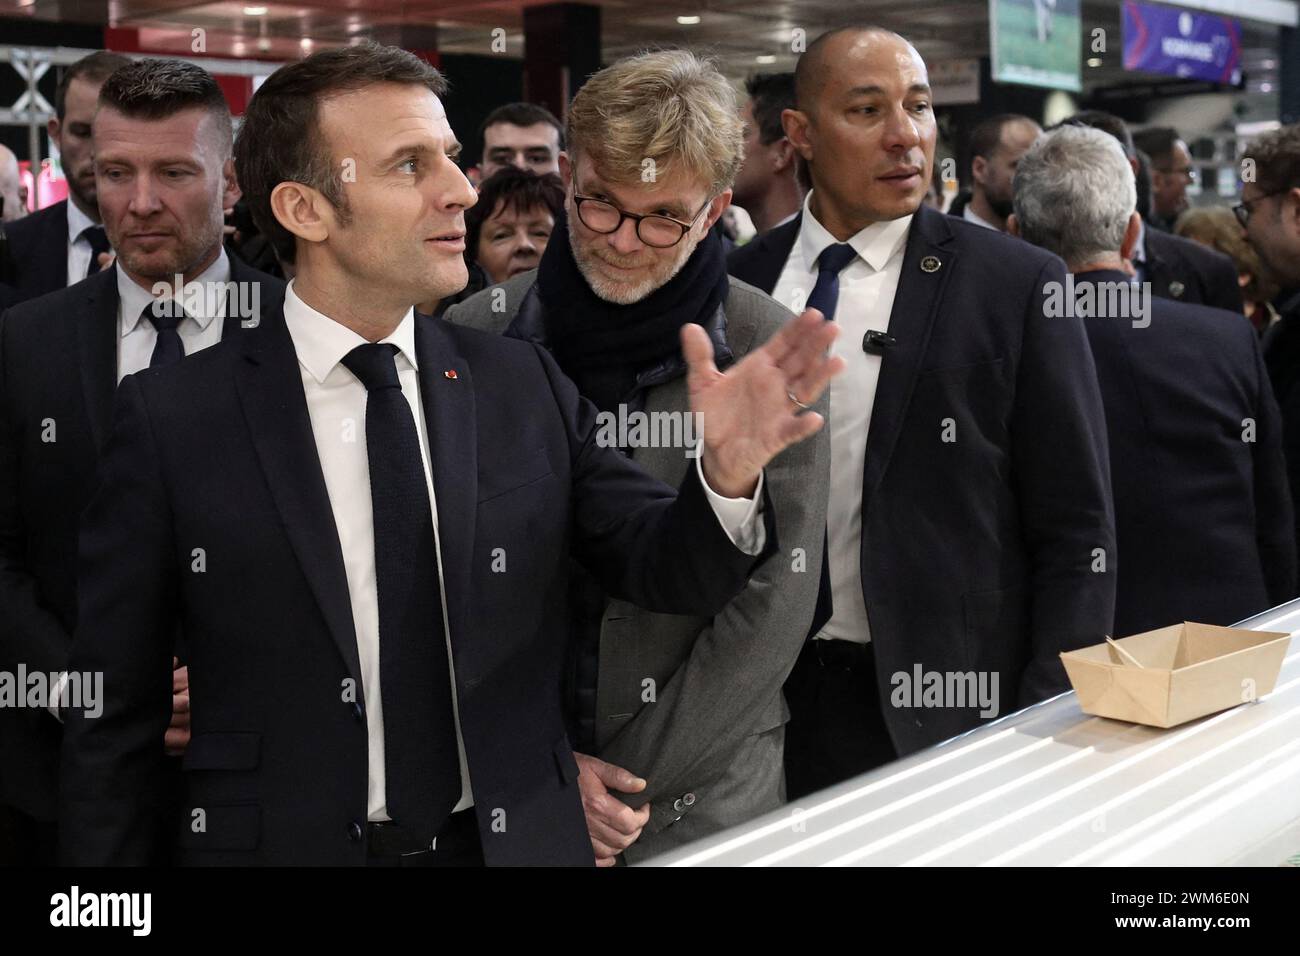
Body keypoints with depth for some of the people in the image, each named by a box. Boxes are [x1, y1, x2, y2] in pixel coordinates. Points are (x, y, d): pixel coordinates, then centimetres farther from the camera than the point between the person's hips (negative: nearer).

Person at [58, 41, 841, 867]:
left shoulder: (527, 387, -1)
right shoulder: (173, 420, -9)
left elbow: (667, 567, -2)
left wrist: (728, 474, -22)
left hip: (520, 840, 3)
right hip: (288, 843, -2)